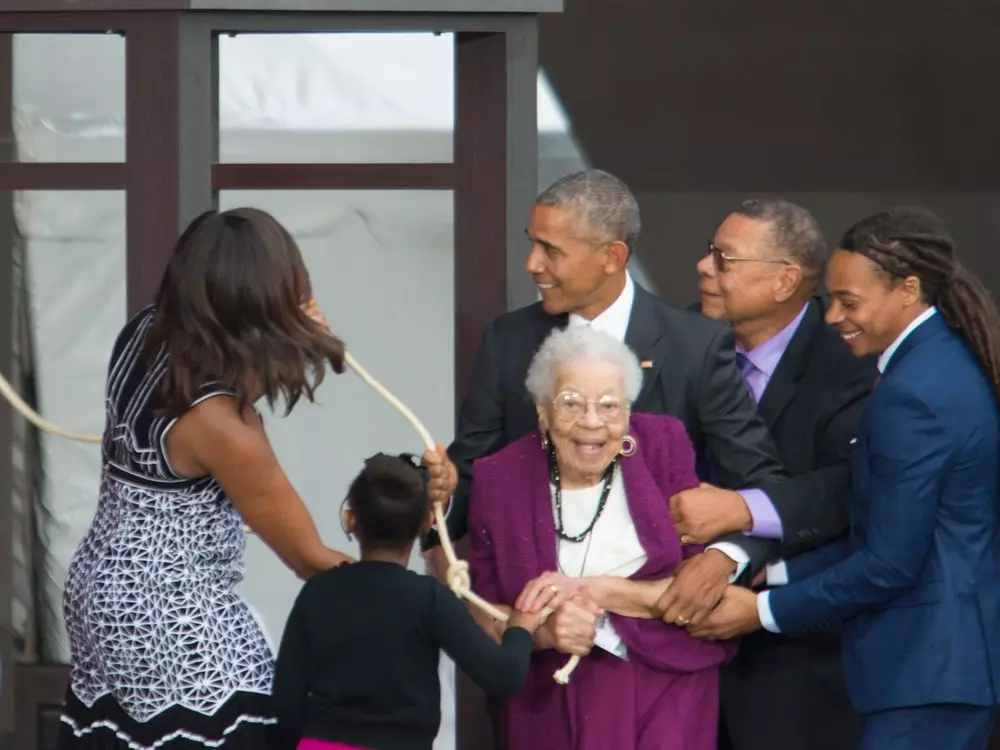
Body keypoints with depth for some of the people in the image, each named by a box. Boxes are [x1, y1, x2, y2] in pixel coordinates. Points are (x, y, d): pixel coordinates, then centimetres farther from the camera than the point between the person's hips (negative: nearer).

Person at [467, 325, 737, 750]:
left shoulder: (664, 444, -1)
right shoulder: (499, 478, 1)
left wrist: (596, 590, -13)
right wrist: (544, 632, -18)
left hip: (664, 688, 0)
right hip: (552, 699, 1)